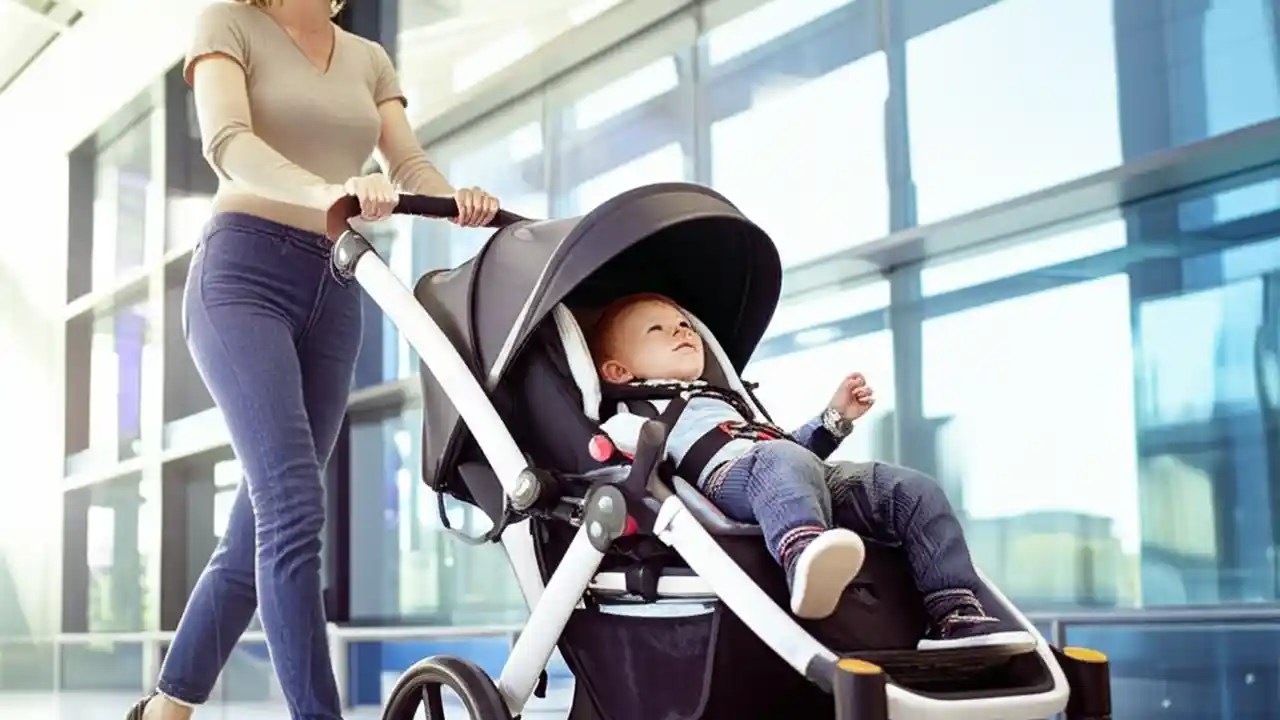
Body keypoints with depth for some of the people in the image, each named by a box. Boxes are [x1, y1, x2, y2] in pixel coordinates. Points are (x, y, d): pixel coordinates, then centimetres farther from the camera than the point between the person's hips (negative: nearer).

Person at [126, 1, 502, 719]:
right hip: (245, 270, -5)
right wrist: (326, 192, -33)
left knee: (260, 526, 6)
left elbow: (411, 166, 6)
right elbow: (227, 141, -14)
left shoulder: (369, 59, 19)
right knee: (295, 509, -20)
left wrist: (456, 199, -18)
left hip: (336, 290, 6)